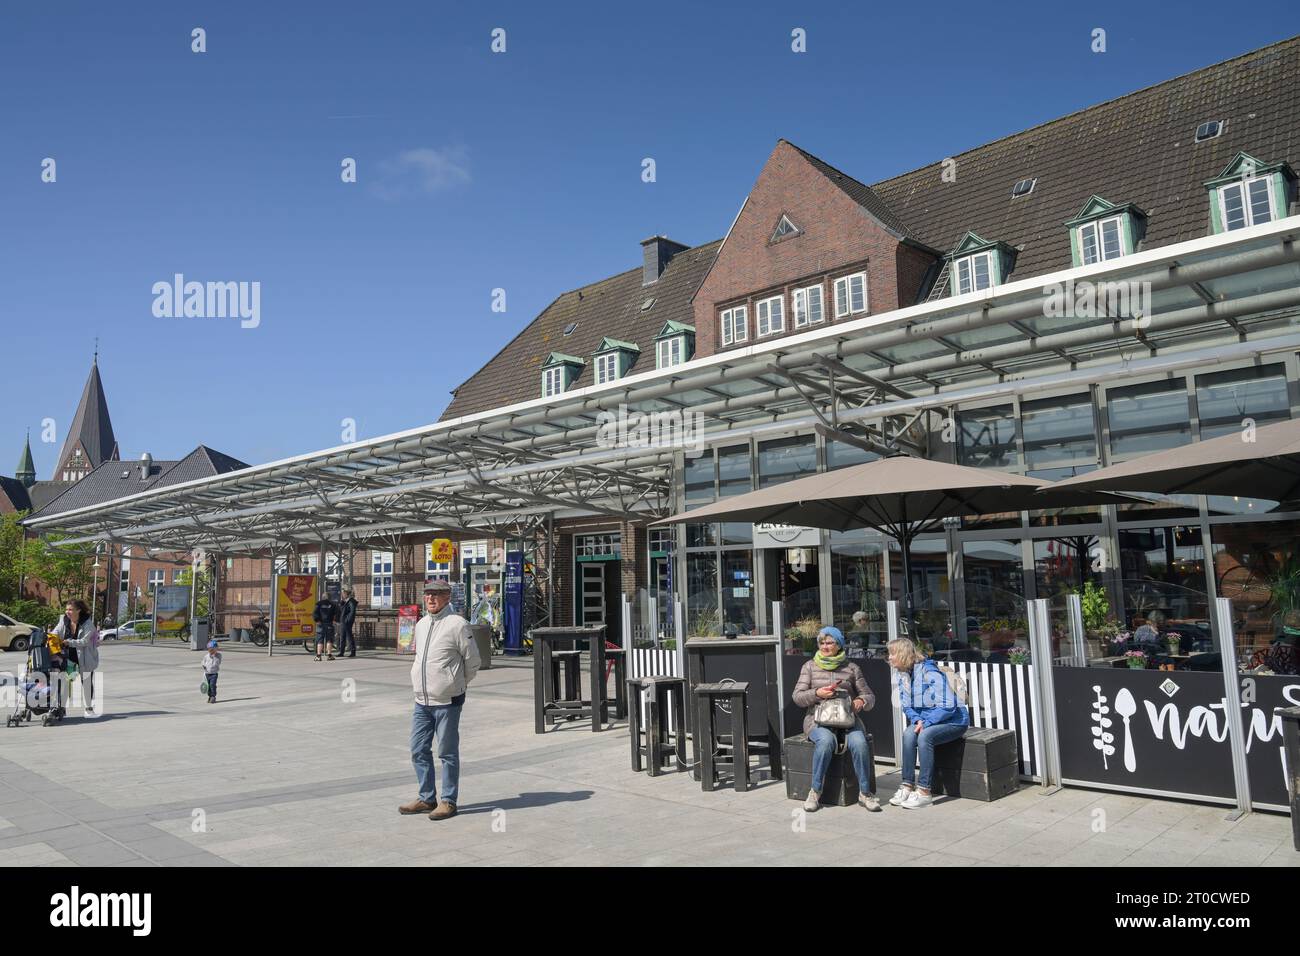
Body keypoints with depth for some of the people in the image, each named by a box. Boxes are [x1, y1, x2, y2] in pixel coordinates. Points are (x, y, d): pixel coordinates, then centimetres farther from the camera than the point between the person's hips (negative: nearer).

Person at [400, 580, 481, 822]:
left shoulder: (457, 624, -11)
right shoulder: (421, 625, 11)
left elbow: (472, 662, -5)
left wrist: (456, 685, 5)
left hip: (447, 702, -7)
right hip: (421, 701, 7)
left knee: (448, 753, 2)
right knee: (418, 751, 11)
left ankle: (448, 801, 12)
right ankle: (426, 798, 24)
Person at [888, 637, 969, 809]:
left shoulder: (930, 672, -21)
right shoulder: (904, 676, 4)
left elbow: (948, 706, -25)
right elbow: (907, 707, 10)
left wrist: (925, 723, -25)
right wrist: (917, 720, -10)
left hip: (953, 720, -7)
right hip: (926, 720, 7)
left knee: (924, 736, -32)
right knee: (908, 734, -23)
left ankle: (924, 792, -27)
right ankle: (908, 785, -18)